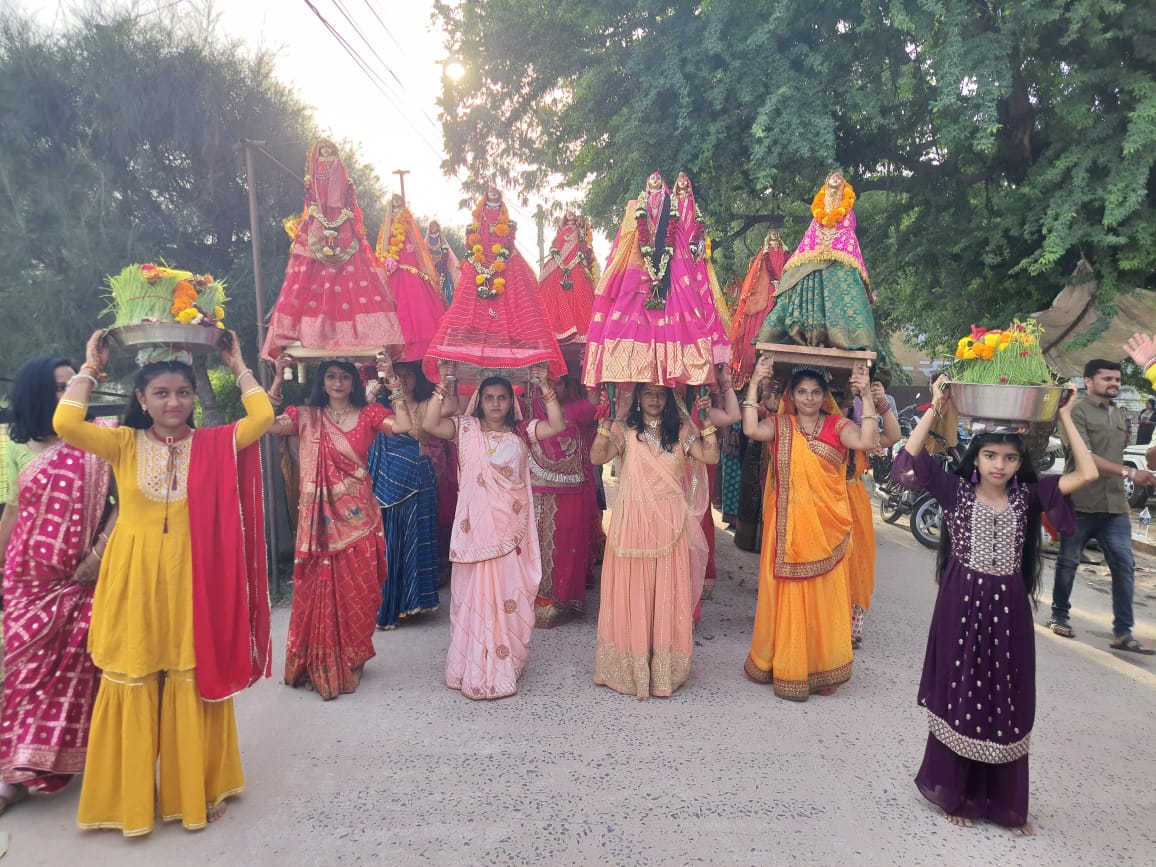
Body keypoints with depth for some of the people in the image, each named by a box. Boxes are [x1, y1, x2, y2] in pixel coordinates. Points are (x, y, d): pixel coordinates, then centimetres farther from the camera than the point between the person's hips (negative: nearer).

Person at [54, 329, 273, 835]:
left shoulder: (211, 445, 1)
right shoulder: (124, 444, 1)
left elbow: (262, 417, -11)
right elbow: (65, 424, -15)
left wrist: (237, 366, -1)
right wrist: (90, 368, -4)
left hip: (191, 579, 0)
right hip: (135, 580, 0)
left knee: (194, 683, 9)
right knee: (132, 686, 10)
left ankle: (195, 788, 28)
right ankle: (130, 796, 28)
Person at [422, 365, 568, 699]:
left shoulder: (521, 431, 5)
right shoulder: (467, 428, 2)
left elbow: (557, 425, -9)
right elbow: (430, 425, -13)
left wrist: (545, 386, -12)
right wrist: (443, 385, -15)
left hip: (512, 528, 1)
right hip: (475, 528, -1)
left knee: (509, 595, 9)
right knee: (475, 594, 4)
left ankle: (506, 666, 26)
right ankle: (474, 669, 18)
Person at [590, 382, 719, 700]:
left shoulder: (681, 429, 8)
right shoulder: (624, 430, 3)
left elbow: (711, 456, -2)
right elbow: (597, 457, -11)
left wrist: (708, 422, -8)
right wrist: (604, 422, -20)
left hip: (670, 524, 1)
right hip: (632, 523, -1)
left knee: (668, 593, 5)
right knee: (632, 592, 3)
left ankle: (665, 669, 18)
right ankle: (630, 668, 16)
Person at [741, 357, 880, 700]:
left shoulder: (838, 425, 3)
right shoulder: (779, 424, 2)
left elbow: (867, 441, -15)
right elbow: (751, 430, -18)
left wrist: (865, 395, -17)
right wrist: (755, 383, -15)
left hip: (826, 529, 1)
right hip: (787, 528, 0)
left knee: (824, 600, 9)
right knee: (787, 598, 6)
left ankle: (822, 668, 25)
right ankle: (786, 668, 21)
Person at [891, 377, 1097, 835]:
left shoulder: (1028, 496, 2)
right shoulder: (956, 491, -4)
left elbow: (1087, 474, -9)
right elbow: (909, 459, -16)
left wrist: (1065, 418, -5)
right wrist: (936, 407, -15)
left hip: (1008, 610, 2)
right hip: (961, 607, -2)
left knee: (1006, 704, 12)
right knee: (958, 698, 11)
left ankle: (1004, 802, 29)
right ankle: (954, 793, 28)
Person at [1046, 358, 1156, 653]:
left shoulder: (1119, 414, 15)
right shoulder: (1077, 412, -9)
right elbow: (1084, 456, -19)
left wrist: (1123, 490, 15)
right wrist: (1128, 472, -27)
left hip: (1115, 505, 6)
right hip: (1080, 503, -6)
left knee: (1124, 565, 0)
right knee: (1068, 562, 7)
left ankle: (1122, 632, 5)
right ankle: (1059, 616, 23)